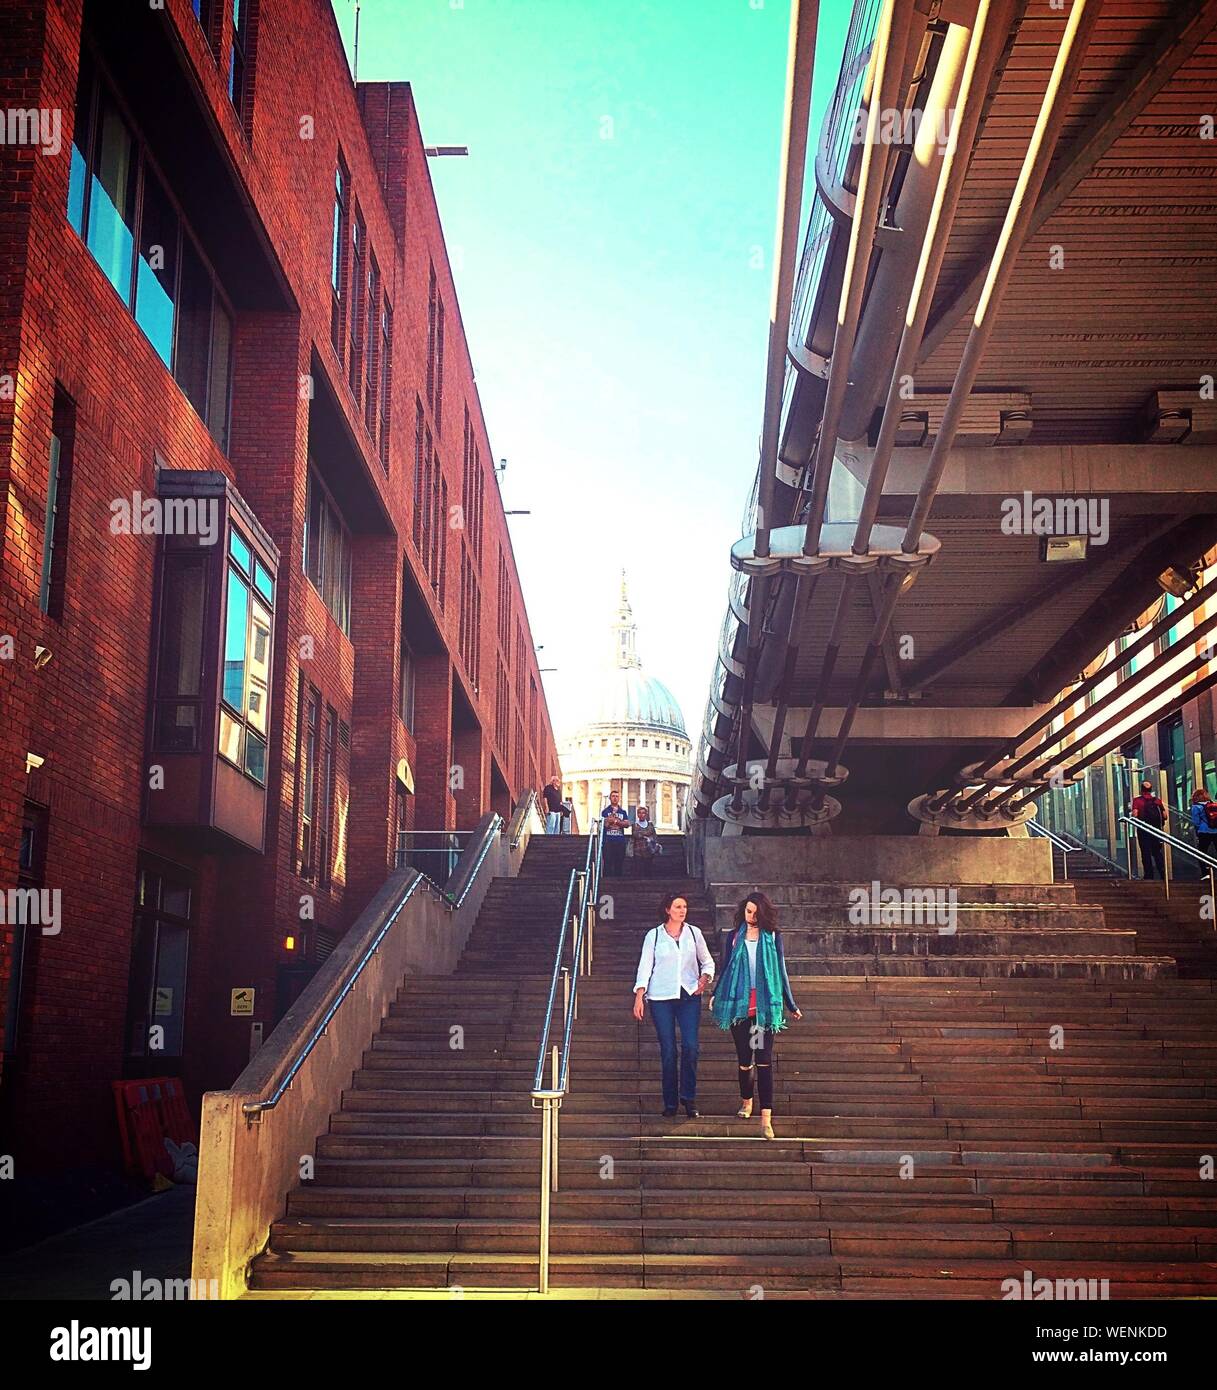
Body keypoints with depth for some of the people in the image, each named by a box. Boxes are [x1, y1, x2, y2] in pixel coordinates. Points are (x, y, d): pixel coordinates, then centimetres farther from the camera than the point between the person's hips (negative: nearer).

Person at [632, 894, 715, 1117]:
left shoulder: (693, 933, 10)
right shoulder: (653, 936, 5)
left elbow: (707, 962, 17)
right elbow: (645, 967, 4)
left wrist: (705, 978, -3)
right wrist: (639, 997, -5)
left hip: (689, 996, 1)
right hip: (661, 998, -1)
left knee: (690, 1047, -12)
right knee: (668, 1051, -1)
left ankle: (688, 1097, 3)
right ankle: (670, 1102, 9)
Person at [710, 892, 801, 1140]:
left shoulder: (773, 938, 5)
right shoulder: (733, 937, 8)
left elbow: (781, 972, 9)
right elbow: (725, 969, 12)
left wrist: (791, 1005, 10)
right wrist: (715, 995, 0)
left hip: (766, 1005, -1)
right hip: (739, 1004, 1)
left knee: (764, 1060, -9)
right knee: (744, 1058, 7)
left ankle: (766, 1119, -13)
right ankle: (746, 1100, 32)